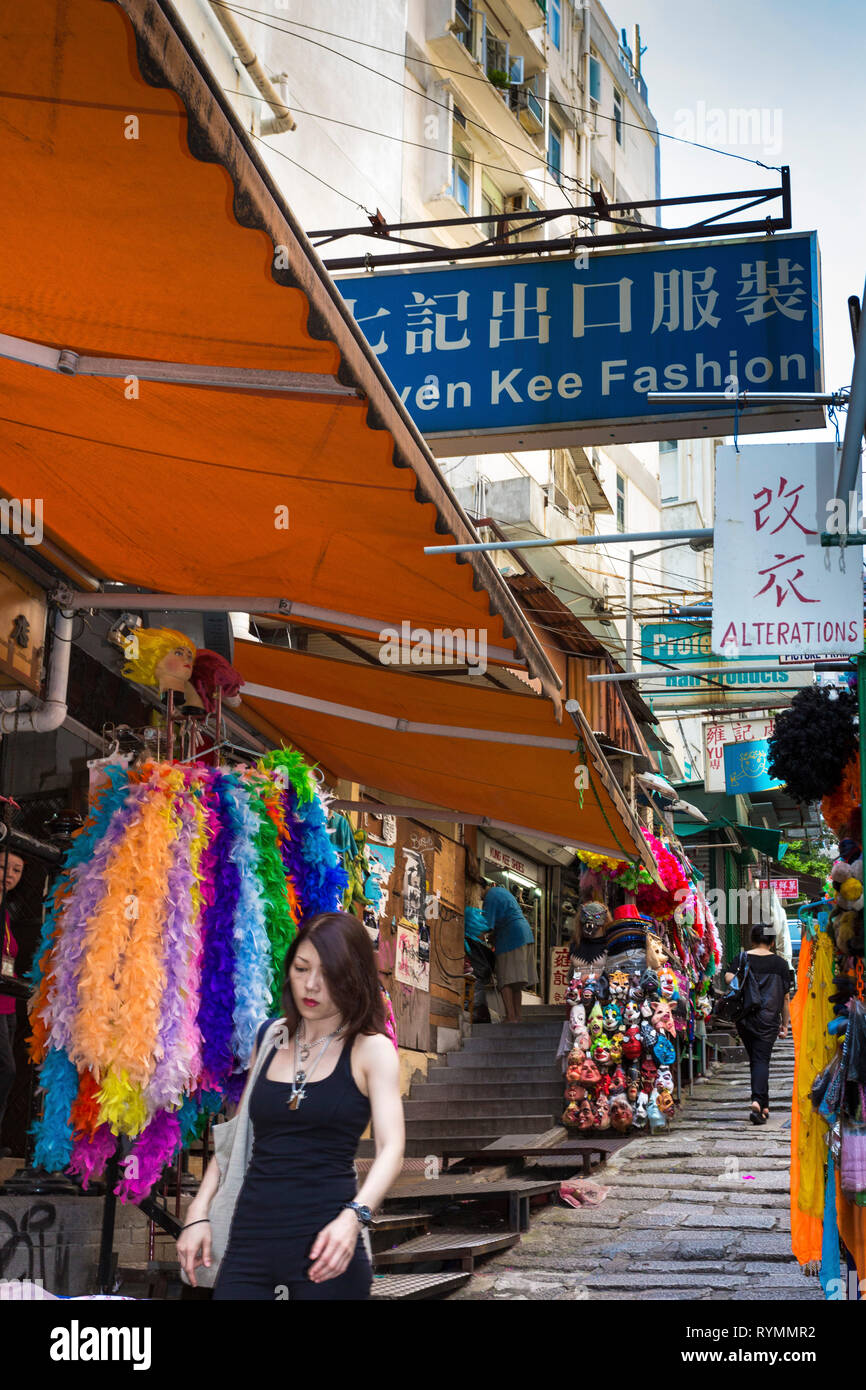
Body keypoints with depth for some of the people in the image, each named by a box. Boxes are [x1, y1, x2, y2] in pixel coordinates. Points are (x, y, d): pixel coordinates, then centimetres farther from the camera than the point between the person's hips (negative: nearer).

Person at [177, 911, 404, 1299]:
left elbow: (391, 1148, -12)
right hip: (250, 1240, 4)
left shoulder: (372, 1050, -1)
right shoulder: (270, 1041, 13)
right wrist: (198, 1213, 6)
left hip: (323, 1242, -3)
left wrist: (354, 1216, -29)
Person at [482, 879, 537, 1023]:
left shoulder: (490, 898, -8)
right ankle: (517, 1015, 10)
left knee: (506, 981, -12)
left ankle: (511, 1016, -20)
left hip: (510, 938, -10)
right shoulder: (502, 891, 22)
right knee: (516, 982, 11)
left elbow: (487, 926, -15)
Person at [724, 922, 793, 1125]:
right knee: (761, 1060, -3)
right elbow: (785, 998, 4)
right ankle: (758, 1101, -23)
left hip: (744, 1017, 2)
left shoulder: (742, 959, 2)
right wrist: (785, 1024, 11)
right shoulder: (780, 963, 1)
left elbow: (730, 979, -15)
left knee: (755, 1059, 13)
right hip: (767, 1020, -2)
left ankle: (764, 1107, 18)